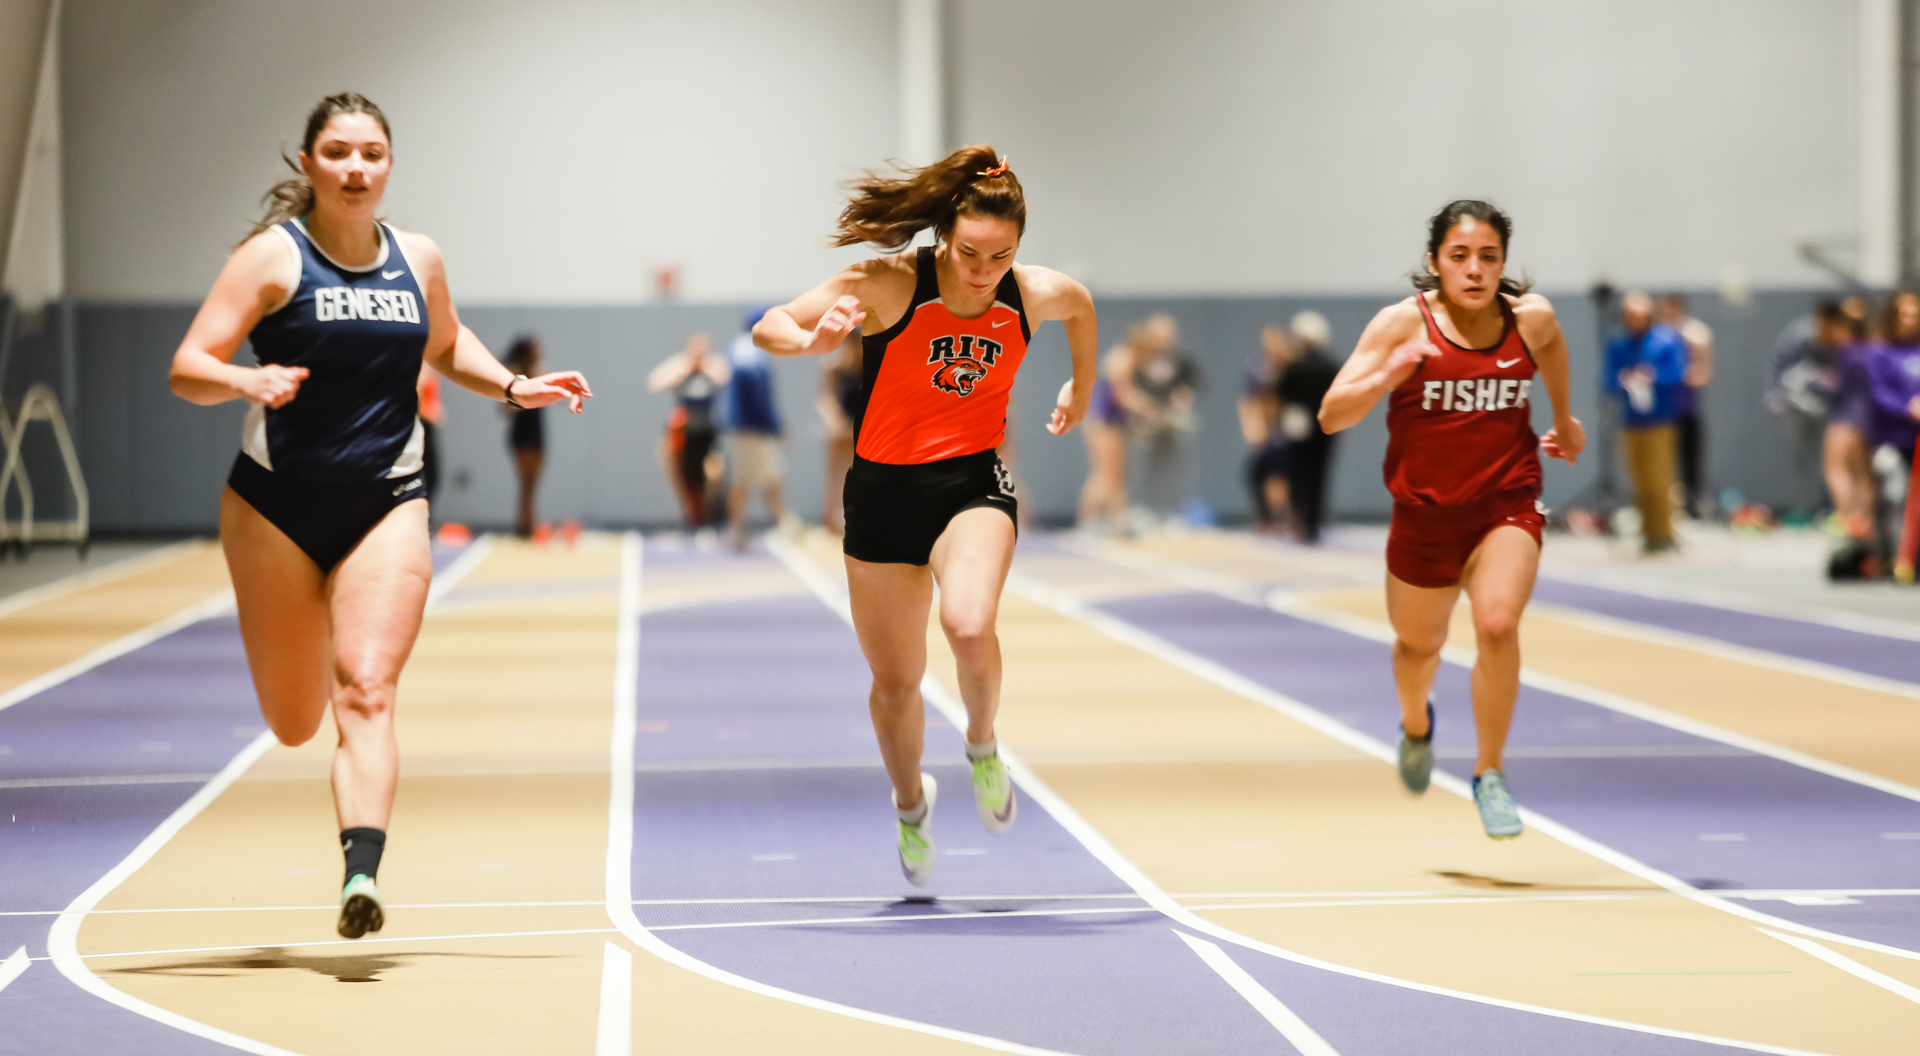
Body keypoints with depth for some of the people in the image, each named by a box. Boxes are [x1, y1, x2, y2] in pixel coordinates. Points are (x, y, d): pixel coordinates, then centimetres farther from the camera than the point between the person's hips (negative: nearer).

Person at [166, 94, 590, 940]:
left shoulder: (417, 261, 7)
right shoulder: (273, 257, -6)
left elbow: (447, 347, 28)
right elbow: (186, 369, -12)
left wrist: (516, 387, 11)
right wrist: (246, 380, -33)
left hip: (385, 506, 2)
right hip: (276, 505, -1)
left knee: (366, 692, -17)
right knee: (293, 724, 9)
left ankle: (361, 872, -29)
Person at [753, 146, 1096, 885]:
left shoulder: (1037, 295, -9)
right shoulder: (889, 287, -19)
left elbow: (1082, 306, 17)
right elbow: (767, 327, -15)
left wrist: (1081, 388, 27)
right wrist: (813, 340, -36)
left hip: (974, 482, 0)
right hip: (885, 489, 0)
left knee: (968, 625, -30)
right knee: (895, 679, 9)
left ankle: (982, 747, 3)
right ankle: (911, 804, 40)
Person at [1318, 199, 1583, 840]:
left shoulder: (1530, 317, -6)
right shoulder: (1404, 323, -13)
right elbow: (1331, 416, -16)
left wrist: (1563, 418, 30)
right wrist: (1390, 373, -30)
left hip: (1506, 504, 0)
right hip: (1424, 511, 0)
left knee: (1498, 623, -25)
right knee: (1419, 642, 20)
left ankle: (1490, 775, -9)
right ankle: (1416, 725, 56)